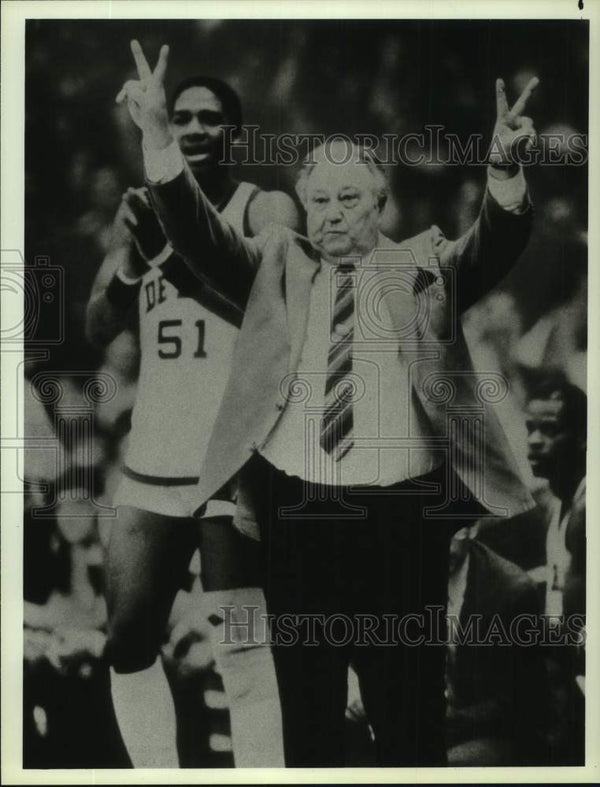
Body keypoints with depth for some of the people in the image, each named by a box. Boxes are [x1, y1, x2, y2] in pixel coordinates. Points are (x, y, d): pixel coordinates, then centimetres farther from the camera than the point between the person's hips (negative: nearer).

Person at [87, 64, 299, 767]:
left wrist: (173, 253, -22)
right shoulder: (142, 211, 15)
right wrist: (132, 265, -9)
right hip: (151, 464, 6)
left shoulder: (266, 210, -1)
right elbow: (97, 328, 10)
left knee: (243, 652, -5)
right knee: (128, 644, 10)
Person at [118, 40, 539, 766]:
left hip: (403, 510, -1)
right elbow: (196, 232, -2)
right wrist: (157, 134, -15)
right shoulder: (275, 263, 10)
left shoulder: (427, 267, 8)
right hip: (295, 507, 2)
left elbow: (498, 245, -8)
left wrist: (504, 168, -27)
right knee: (305, 696, 14)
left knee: (408, 699, 8)